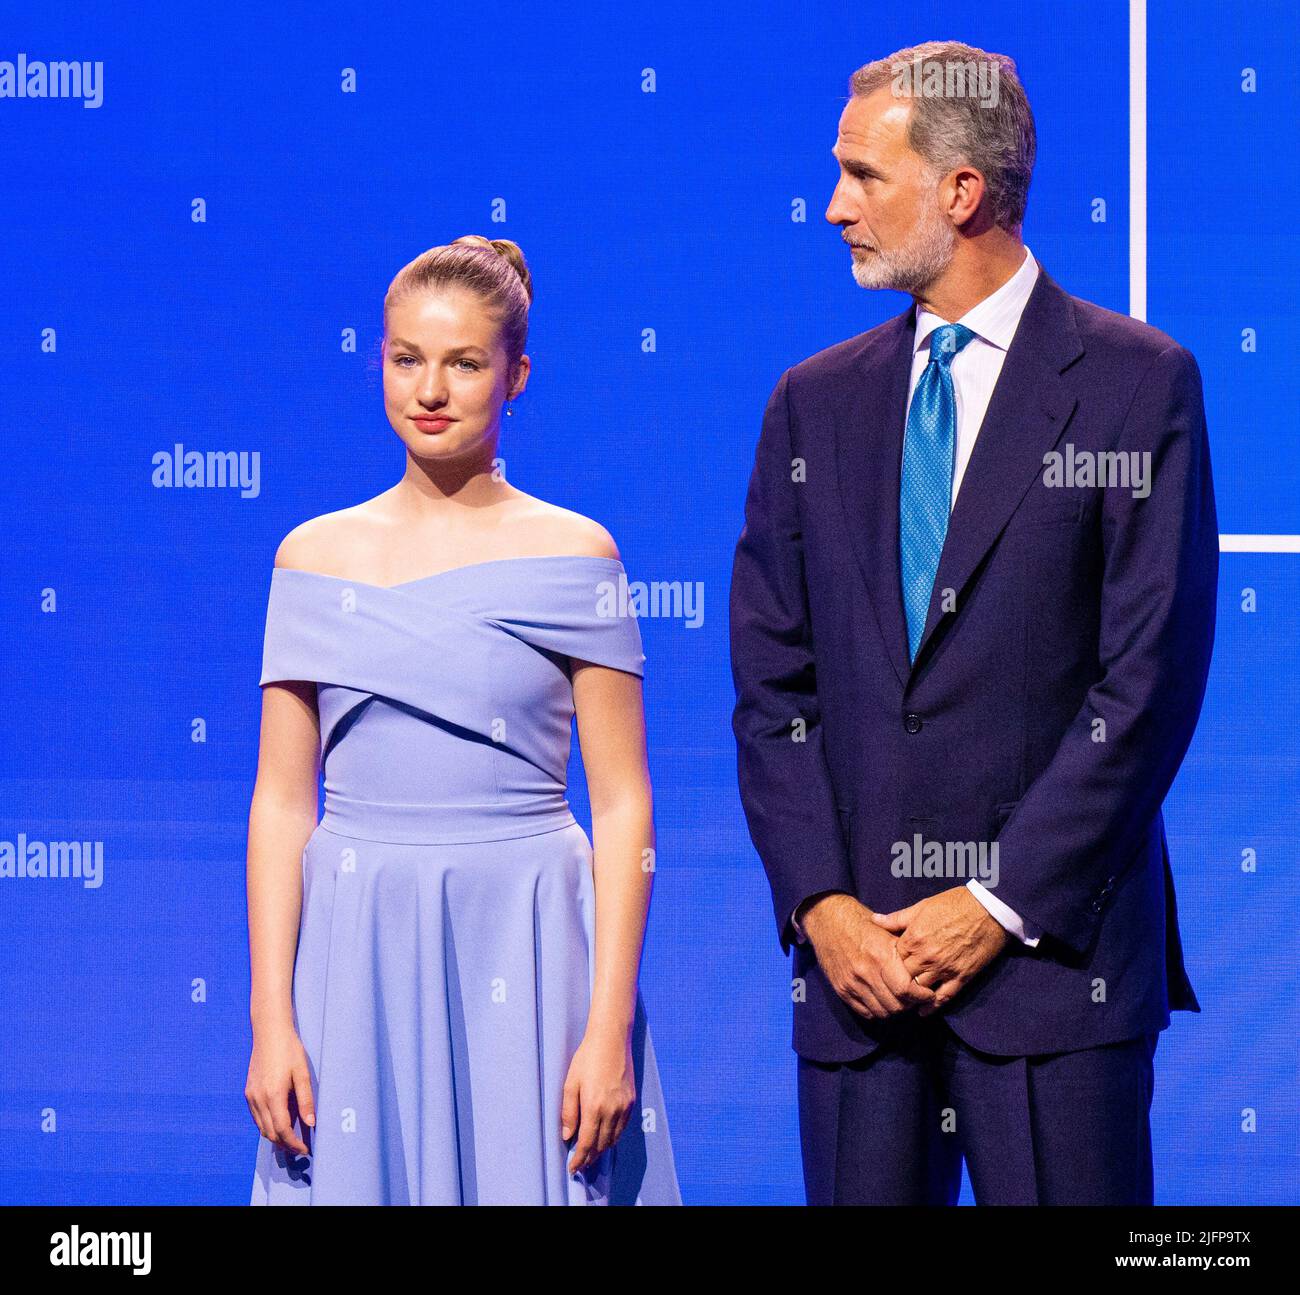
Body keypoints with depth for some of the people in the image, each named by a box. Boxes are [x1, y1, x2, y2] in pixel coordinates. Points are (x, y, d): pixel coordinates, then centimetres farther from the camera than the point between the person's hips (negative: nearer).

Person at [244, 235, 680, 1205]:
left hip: (526, 951, -2)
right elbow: (282, 804, 6)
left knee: (530, 1184, 1)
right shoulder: (317, 558, 7)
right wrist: (271, 1019, -2)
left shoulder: (570, 555, 1)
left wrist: (610, 1025, -9)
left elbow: (624, 808, -1)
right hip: (358, 953, 2)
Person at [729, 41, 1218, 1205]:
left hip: (1054, 946, -4)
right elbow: (773, 683, 10)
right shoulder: (815, 402, 13)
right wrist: (820, 903, -3)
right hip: (852, 948, 4)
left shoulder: (1135, 384, -1)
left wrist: (1002, 906, -11)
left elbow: (1151, 680, -7)